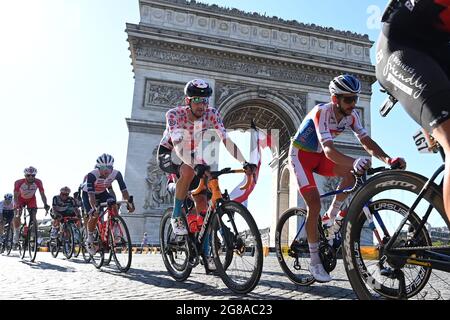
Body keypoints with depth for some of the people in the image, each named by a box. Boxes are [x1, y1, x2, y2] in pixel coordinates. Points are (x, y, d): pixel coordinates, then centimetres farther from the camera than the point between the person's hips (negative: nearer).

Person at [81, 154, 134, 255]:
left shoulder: (116, 174, -28)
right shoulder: (92, 175, -36)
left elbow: (124, 190, -26)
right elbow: (91, 195, -41)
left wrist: (129, 204, -38)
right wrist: (94, 209, -54)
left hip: (102, 193, 3)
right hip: (88, 193, -3)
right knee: (94, 216, -19)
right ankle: (89, 239, 4)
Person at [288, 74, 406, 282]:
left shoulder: (352, 115, -9)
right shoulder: (321, 112, -30)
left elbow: (367, 142, -14)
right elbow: (329, 150, -42)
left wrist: (387, 159, -32)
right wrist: (354, 162, -59)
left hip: (318, 156, 6)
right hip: (301, 154, -6)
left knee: (351, 173, -23)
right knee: (314, 204, -16)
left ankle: (331, 216, 0)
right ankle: (314, 262, -5)